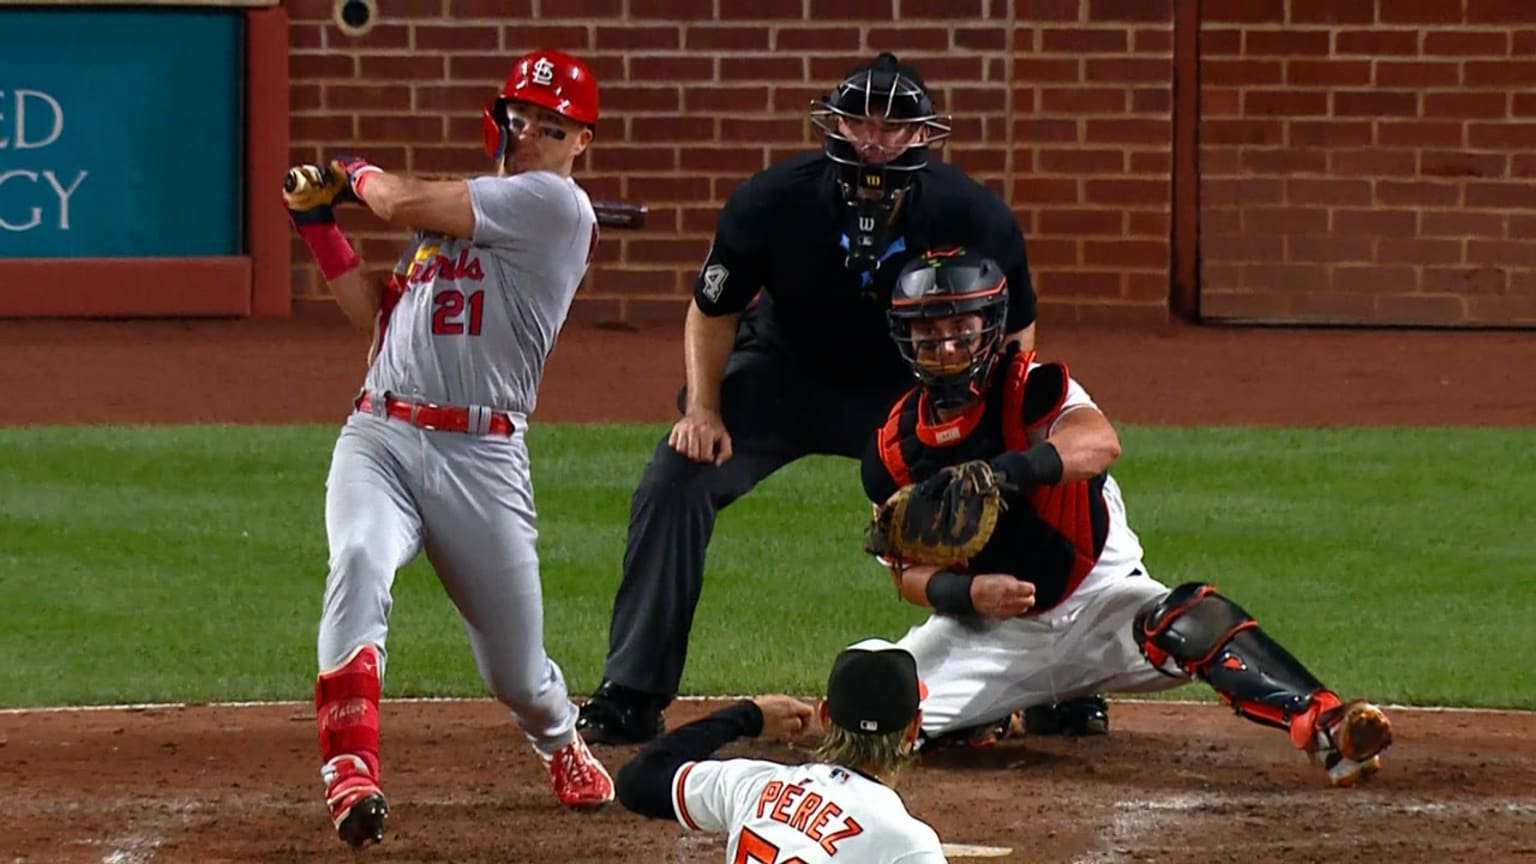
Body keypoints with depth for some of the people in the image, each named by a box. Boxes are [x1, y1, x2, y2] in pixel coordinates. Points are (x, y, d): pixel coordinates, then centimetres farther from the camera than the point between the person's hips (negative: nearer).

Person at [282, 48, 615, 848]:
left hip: (479, 457, -4)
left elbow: (405, 204, -10)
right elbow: (382, 315, 24)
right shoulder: (455, 209, 19)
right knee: (359, 561, -30)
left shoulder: (555, 204, -5)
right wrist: (319, 224, 17)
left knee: (516, 670, 4)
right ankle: (349, 771, -34)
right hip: (378, 437, 4)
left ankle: (561, 744, 41)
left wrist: (358, 174, 11)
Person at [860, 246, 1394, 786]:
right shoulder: (892, 451, -2)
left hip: (1100, 603, -4)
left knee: (1191, 625, -35)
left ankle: (1326, 728, -47)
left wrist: (1008, 471, -53)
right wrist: (965, 593, -23)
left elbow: (1100, 443, -36)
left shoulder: (1029, 388, -14)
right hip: (993, 630, 4)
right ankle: (990, 708, 19)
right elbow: (911, 573, 0)